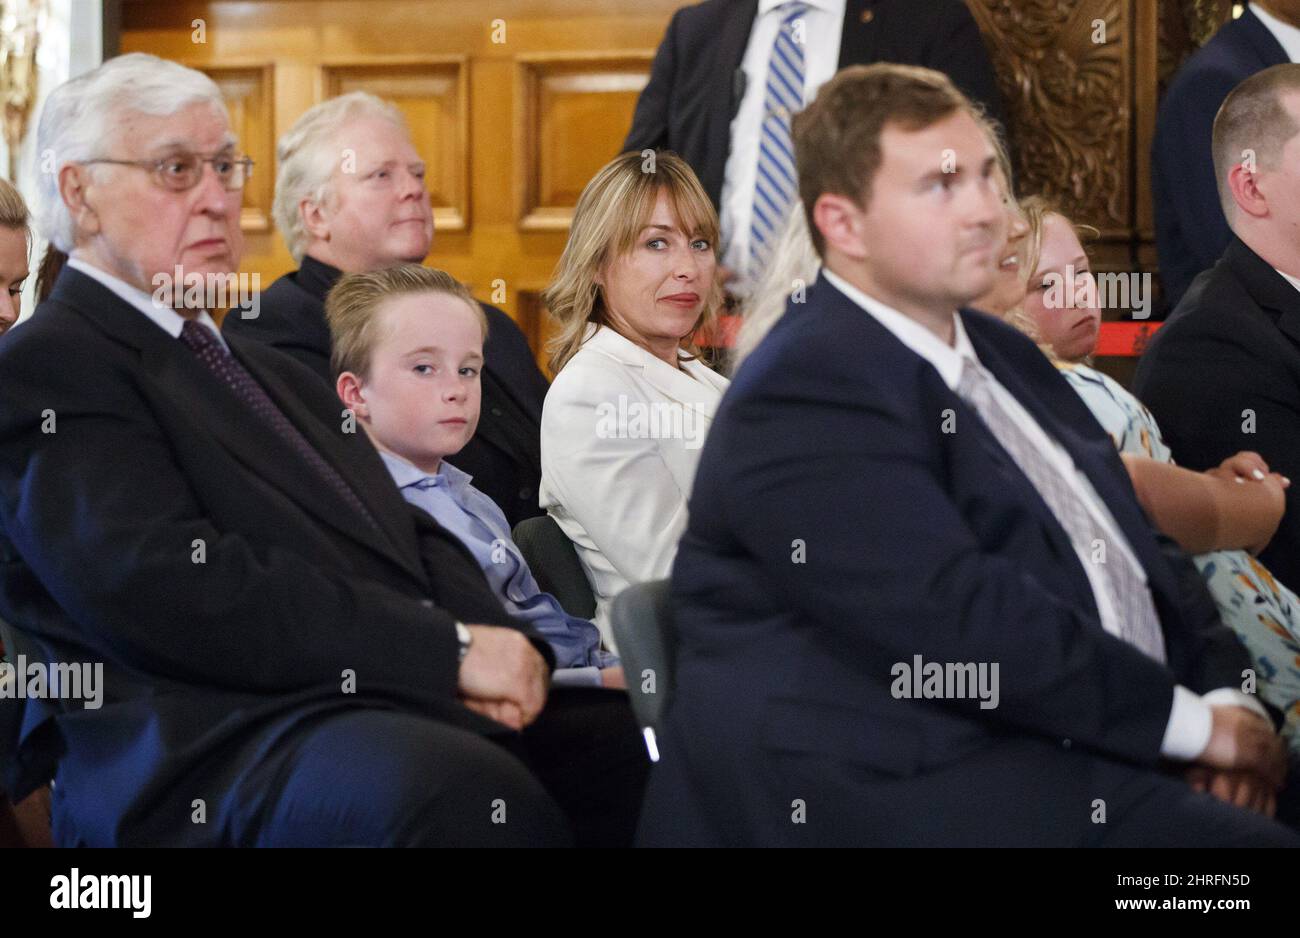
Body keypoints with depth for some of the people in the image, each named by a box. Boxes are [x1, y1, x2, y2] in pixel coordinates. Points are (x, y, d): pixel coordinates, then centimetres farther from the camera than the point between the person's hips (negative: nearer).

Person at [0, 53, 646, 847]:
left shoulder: (269, 370, 29)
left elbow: (415, 539, 21)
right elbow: (173, 589, -15)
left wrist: (502, 642, -3)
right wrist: (449, 649, -14)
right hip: (226, 743, -9)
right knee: (459, 787, -38)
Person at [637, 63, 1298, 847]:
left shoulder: (1002, 356, 22)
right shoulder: (803, 399, -9)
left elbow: (1134, 552, 19)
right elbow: (956, 617, -17)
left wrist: (1227, 693, 0)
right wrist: (1191, 721, -12)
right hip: (910, 787, -9)